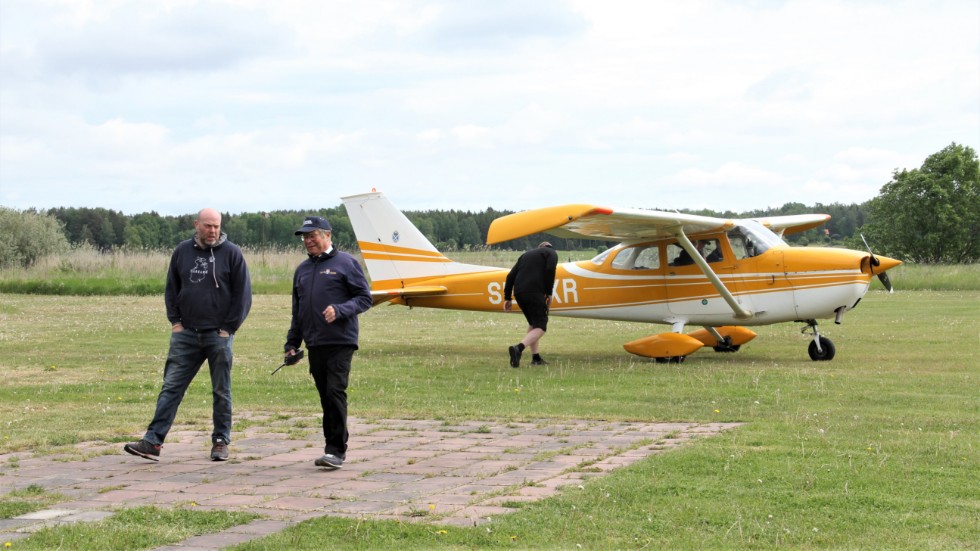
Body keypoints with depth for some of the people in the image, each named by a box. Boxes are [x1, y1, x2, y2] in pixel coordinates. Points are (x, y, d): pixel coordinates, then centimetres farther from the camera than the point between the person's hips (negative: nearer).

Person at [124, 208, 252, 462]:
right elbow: (171, 289, 15)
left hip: (218, 335, -2)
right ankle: (153, 442, -5)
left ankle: (221, 441, 16)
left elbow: (242, 293, -2)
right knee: (171, 387, -2)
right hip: (185, 334, 2)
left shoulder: (232, 253, -2)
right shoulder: (182, 251, 7)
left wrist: (229, 328, -6)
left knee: (221, 392, 6)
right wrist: (175, 321, 4)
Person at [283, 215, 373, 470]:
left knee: (335, 392, -12)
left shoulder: (345, 263, 0)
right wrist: (292, 343, 18)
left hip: (340, 342, -6)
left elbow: (365, 298, -3)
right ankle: (334, 446, 15)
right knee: (326, 397, 8)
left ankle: (336, 450, -10)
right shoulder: (302, 270, 18)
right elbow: (297, 311, 23)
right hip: (314, 345, 6)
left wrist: (339, 310, -18)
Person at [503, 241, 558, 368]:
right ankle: (518, 348, -29)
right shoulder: (551, 253, 14)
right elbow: (550, 270, -7)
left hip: (518, 292, 6)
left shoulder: (526, 254, 30)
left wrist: (507, 298, 19)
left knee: (533, 323, 22)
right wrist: (549, 293, -3)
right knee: (540, 327, -5)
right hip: (534, 292, -6)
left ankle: (536, 358, 19)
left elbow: (511, 275, 20)